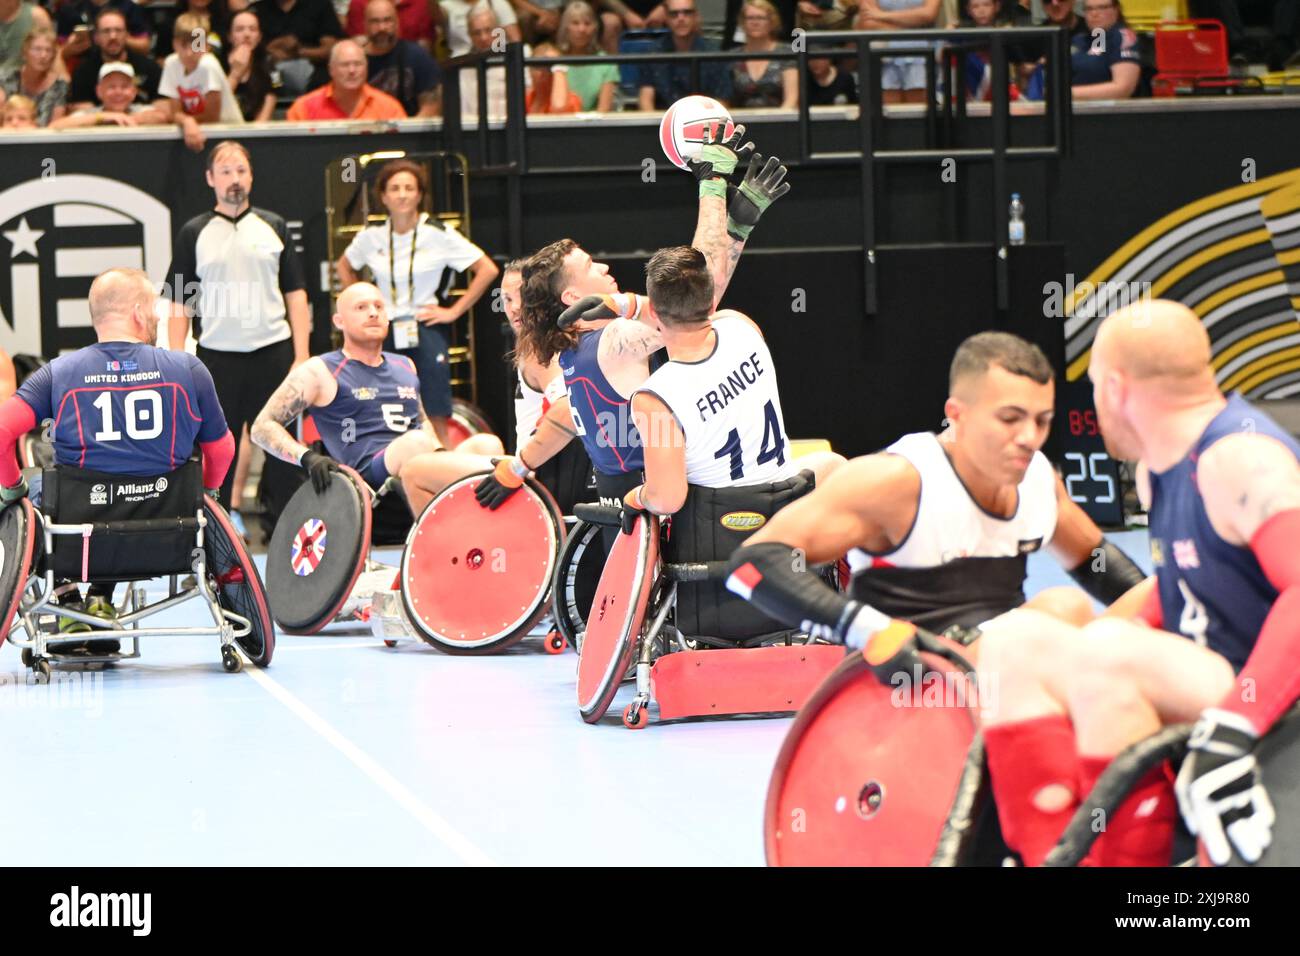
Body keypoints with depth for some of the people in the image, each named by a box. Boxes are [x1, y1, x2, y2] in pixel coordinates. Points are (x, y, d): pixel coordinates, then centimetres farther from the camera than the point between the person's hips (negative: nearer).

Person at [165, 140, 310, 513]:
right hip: (217, 356, -1)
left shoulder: (274, 227, 10)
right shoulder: (193, 234, 6)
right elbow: (179, 304, 6)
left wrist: (302, 354, 1)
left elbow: (295, 293, 10)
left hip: (274, 352, 1)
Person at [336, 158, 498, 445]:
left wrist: (454, 311, -6)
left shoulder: (438, 235, -7)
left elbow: (488, 270, -5)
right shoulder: (371, 238, 4)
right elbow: (345, 267, 25)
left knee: (437, 420, -6)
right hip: (386, 333, 3)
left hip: (426, 332, -3)